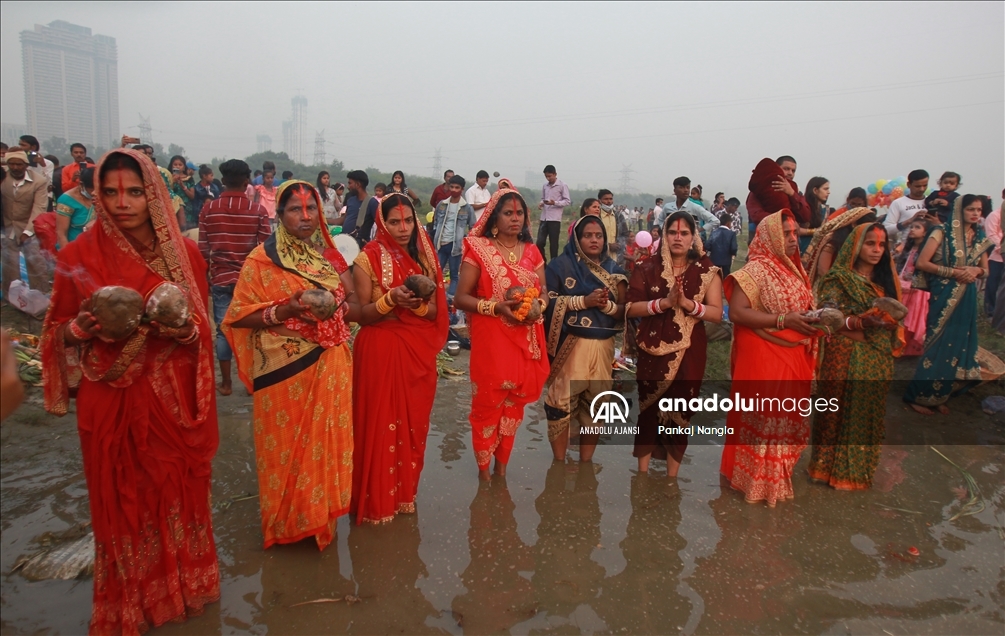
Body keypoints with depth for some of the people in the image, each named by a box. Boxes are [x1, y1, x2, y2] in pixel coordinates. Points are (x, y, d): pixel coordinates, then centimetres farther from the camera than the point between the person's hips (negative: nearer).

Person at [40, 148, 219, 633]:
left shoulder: (185, 255, -2)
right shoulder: (78, 256, -5)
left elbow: (202, 327, 5)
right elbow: (58, 332, 4)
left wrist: (186, 332, -16)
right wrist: (81, 328, -18)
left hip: (173, 398, 1)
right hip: (111, 401, -1)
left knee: (178, 491, 13)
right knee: (121, 498, 11)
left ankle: (183, 584, 37)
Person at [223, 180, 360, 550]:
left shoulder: (331, 257, 8)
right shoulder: (262, 259, -4)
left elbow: (357, 309, 9)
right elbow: (240, 316, -7)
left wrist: (337, 306, -13)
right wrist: (286, 310, -21)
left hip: (329, 367, 4)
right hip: (284, 370, -4)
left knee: (325, 441, 11)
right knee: (285, 445, 6)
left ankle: (320, 516, 30)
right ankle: (287, 522, 24)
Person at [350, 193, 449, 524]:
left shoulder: (424, 257, 6)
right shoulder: (368, 259, -6)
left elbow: (435, 312, 4)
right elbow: (362, 315, -7)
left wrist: (417, 303, -17)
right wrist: (390, 299, -23)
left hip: (418, 351, 4)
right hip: (380, 352, -4)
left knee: (413, 422, 10)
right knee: (379, 424, 0)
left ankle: (405, 491, 27)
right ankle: (376, 499, 15)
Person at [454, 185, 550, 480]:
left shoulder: (532, 252, 9)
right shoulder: (479, 249, -5)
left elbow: (543, 292, 14)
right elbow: (460, 298, -8)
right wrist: (496, 306, -21)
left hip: (526, 340, 4)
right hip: (491, 339, -4)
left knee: (514, 402, 12)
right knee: (489, 402, 1)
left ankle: (502, 464, 29)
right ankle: (484, 467, 20)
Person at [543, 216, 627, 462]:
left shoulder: (613, 269, 11)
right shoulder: (561, 265, -1)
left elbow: (624, 312, 6)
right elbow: (548, 302, -11)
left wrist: (607, 305, -14)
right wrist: (584, 300, -18)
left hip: (602, 347, 4)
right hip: (570, 345, -4)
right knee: (562, 404, -3)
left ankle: (586, 464, 22)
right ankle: (559, 464, 13)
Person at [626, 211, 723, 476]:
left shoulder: (707, 270, 0)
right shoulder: (648, 267, -1)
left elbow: (717, 313, -5)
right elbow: (631, 308, -6)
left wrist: (688, 304, -21)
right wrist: (664, 303, -19)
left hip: (689, 352, 0)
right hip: (653, 350, 0)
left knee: (681, 412, 8)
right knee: (649, 409, 7)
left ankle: (672, 477, 23)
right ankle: (642, 473, 22)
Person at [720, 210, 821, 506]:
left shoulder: (794, 269, 12)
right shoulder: (756, 269, -13)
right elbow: (736, 313, -21)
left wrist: (812, 321, 1)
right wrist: (783, 320, -23)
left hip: (794, 356, 8)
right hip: (762, 355, -8)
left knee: (788, 418, 15)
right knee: (763, 418, 0)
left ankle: (777, 477, 32)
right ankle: (756, 481, 16)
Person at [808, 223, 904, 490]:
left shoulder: (885, 279, 11)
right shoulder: (839, 278, -7)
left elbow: (894, 317, 17)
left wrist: (892, 321, -4)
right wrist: (863, 320, -28)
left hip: (878, 357, 6)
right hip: (846, 355, -5)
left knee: (870, 413, 12)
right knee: (841, 412, 2)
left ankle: (860, 469, 29)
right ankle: (833, 468, 18)